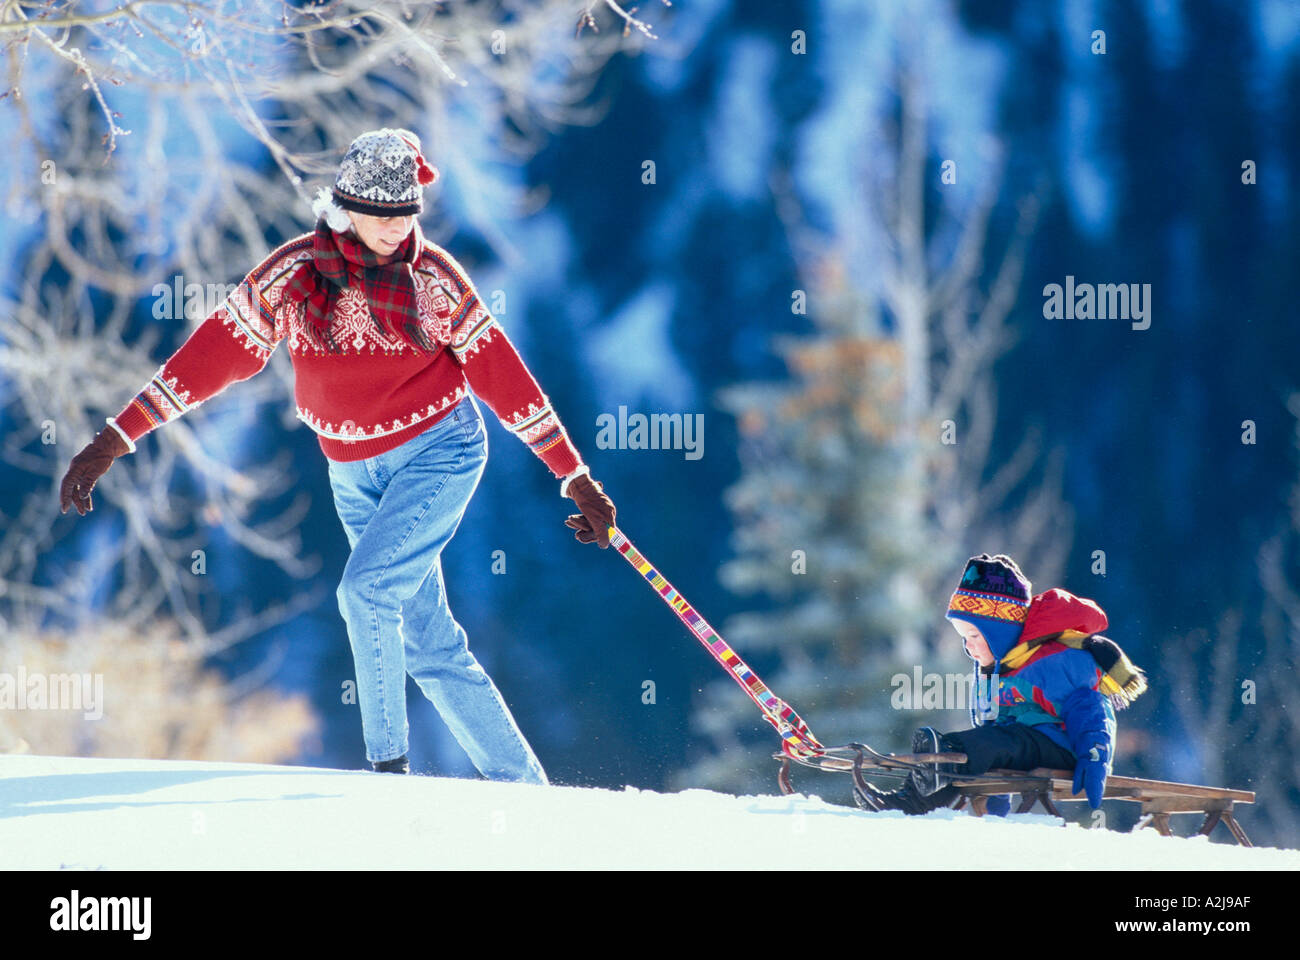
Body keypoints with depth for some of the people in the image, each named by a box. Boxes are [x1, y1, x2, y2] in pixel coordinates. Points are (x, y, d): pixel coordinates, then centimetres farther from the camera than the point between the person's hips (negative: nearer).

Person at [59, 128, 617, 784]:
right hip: (354, 474, 3)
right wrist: (116, 437, -7)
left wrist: (573, 473, 0)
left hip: (438, 451, -3)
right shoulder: (295, 273, -6)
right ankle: (519, 784, 10)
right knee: (429, 644, 3)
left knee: (365, 589, -23)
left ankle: (389, 763, -11)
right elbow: (215, 353, -4)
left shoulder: (432, 276, -9)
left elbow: (500, 372, -2)